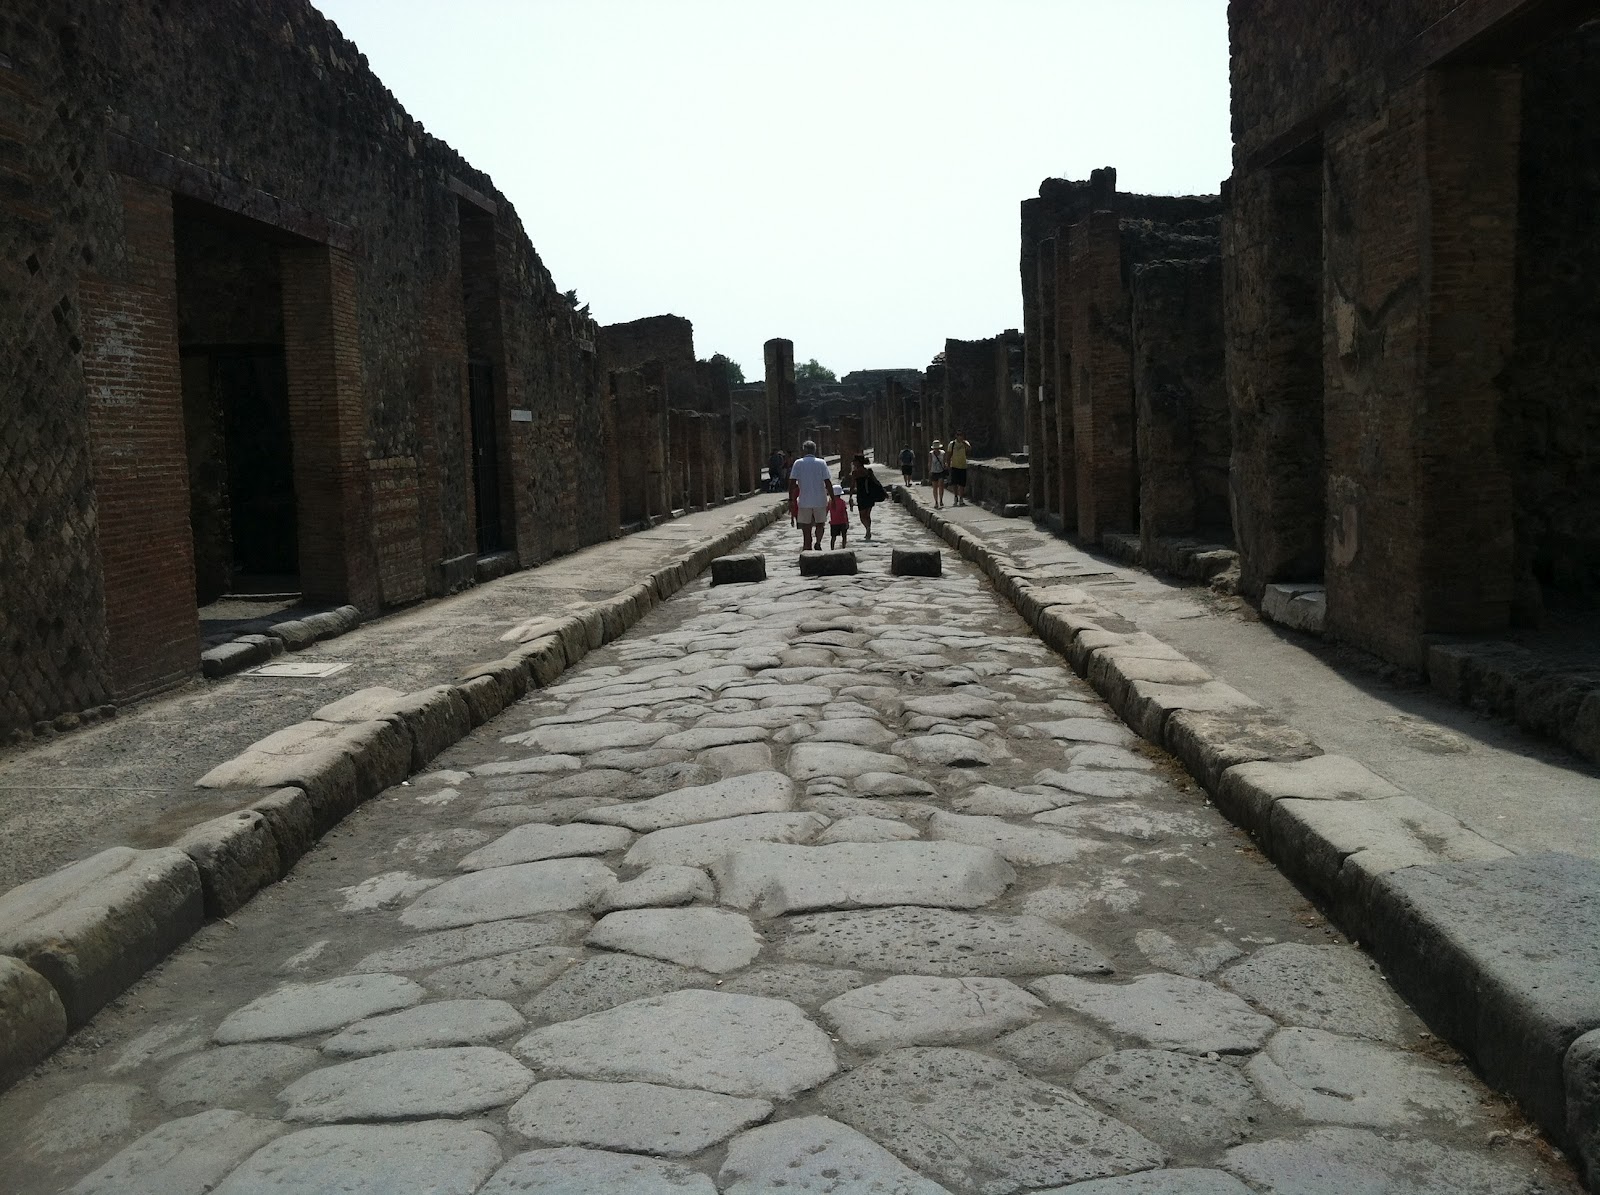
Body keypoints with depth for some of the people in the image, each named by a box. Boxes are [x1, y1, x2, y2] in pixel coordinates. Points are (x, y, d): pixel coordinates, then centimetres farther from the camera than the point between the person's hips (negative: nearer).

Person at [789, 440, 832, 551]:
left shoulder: (798, 463, -2)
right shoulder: (821, 463, -2)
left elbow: (792, 482, -6)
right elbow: (828, 482, -5)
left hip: (804, 501, 0)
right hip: (820, 500, 0)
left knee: (806, 526, 7)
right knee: (820, 524, 17)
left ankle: (808, 547, 8)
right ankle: (818, 543, -1)